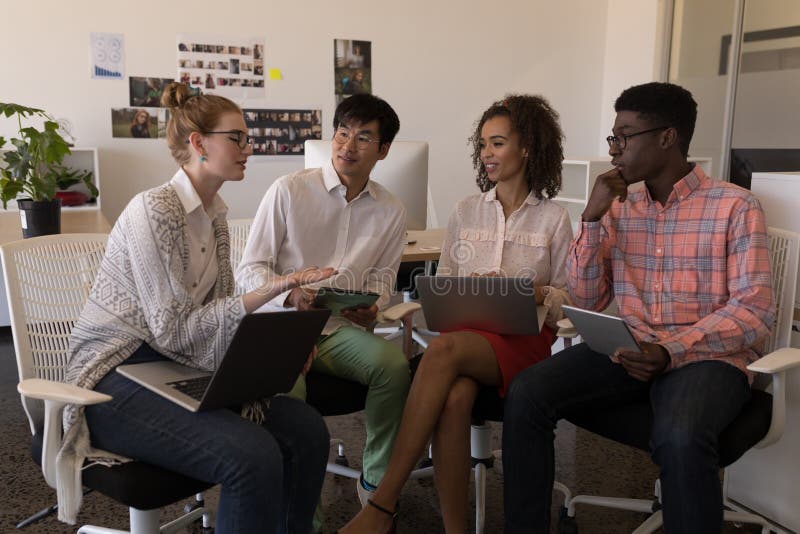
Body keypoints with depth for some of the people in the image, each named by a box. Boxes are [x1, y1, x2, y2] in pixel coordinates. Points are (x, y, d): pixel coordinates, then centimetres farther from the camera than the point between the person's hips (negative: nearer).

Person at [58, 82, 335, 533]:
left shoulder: (216, 218, 9)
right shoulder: (153, 209, -16)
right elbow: (174, 330, -20)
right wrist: (270, 290, -24)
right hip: (115, 378, -7)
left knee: (307, 430, -13)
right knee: (254, 454, -29)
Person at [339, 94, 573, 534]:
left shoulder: (553, 218, 9)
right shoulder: (466, 211, 17)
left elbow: (568, 297, 10)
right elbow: (441, 282, 18)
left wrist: (534, 292, -11)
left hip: (523, 337, -2)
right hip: (464, 329, 3)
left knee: (442, 350, -35)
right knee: (454, 398, -35)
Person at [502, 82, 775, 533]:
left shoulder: (736, 206, -3)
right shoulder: (619, 208, 9)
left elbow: (755, 311, -9)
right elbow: (587, 301, 4)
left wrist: (670, 350, -23)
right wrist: (592, 217, -7)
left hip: (706, 356, -4)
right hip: (629, 351, 4)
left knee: (679, 437, -37)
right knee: (526, 395, -19)